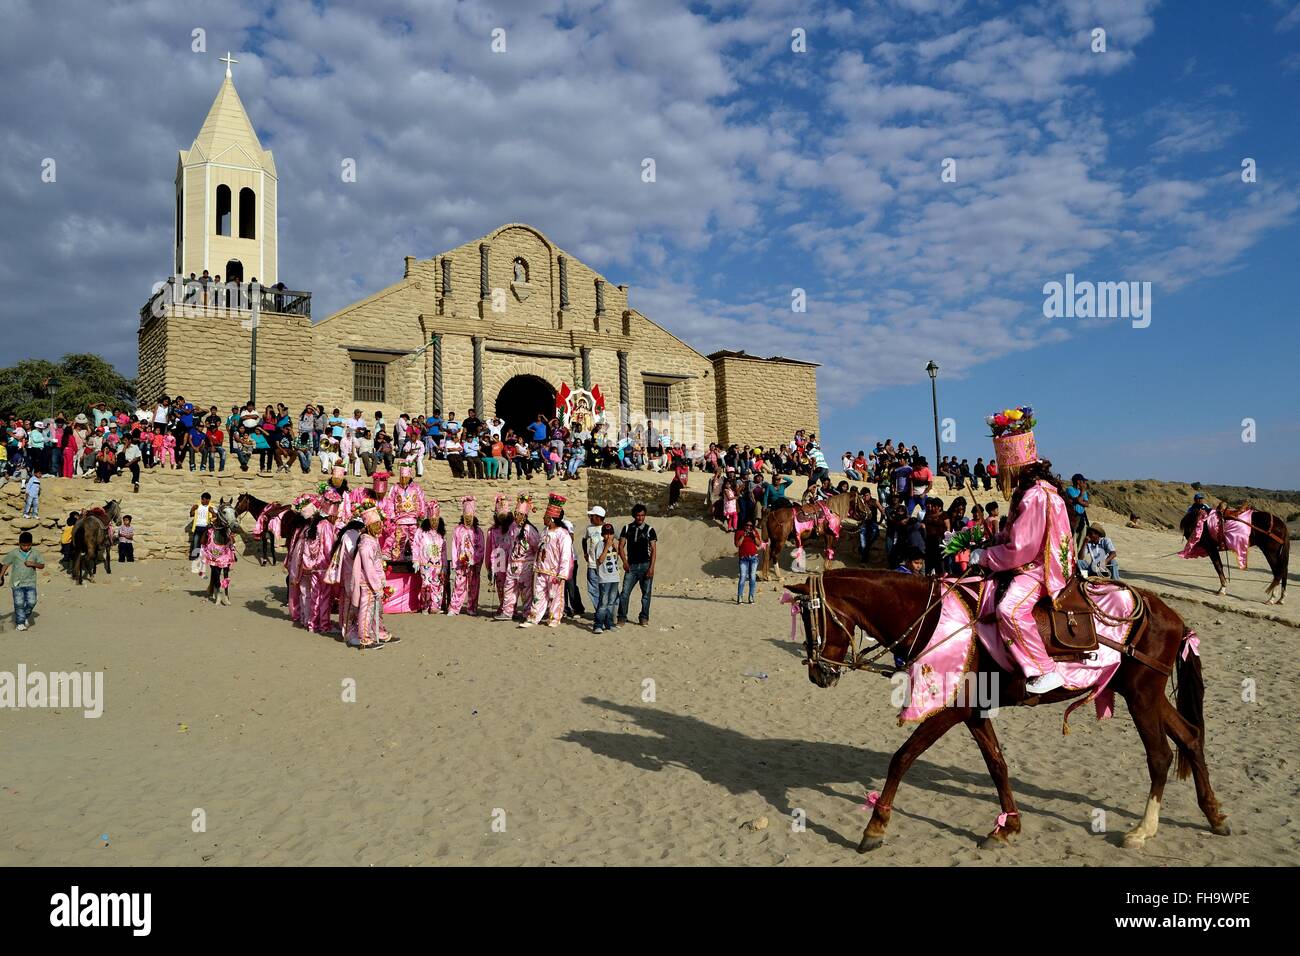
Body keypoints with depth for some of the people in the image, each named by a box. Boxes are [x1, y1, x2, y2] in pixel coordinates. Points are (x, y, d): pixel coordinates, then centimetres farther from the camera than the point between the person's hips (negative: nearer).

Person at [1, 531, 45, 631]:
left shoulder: (35, 553, 1)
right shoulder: (14, 553, -2)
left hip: (30, 582, 1)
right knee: (19, 603, -2)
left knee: (31, 602, -6)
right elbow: (5, 565, 5)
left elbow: (42, 565, 7)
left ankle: (26, 616, 21)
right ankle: (20, 623, 9)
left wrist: (33, 564, -12)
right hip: (17, 583, -1)